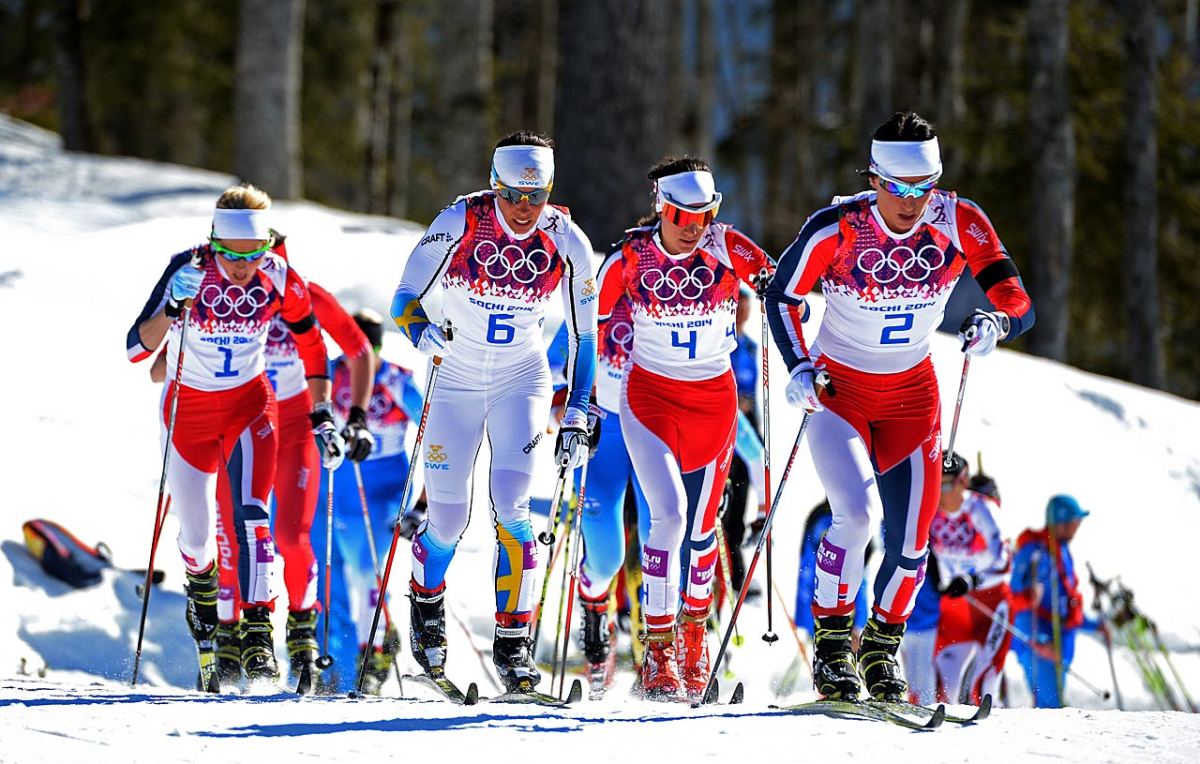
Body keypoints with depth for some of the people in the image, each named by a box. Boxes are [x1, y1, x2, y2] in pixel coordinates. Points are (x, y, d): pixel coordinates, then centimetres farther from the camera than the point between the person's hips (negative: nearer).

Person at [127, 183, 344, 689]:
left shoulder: (280, 280, -17)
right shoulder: (187, 271, -24)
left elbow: (313, 347, 0)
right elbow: (136, 348, -29)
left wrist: (323, 418, -4)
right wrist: (174, 306, -46)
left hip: (249, 404, 0)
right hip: (188, 407, 0)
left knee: (251, 515, -21)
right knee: (196, 535, 7)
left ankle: (258, 634, -19)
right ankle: (201, 586, 42)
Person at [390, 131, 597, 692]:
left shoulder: (566, 243, -13)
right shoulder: (459, 223, -18)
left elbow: (585, 338, -2)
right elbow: (405, 301, -12)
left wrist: (576, 418, -6)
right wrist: (425, 333, -34)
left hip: (522, 382, 0)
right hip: (458, 380, 0)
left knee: (511, 507, -17)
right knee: (448, 519, 0)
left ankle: (512, 643, -8)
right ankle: (426, 598, 34)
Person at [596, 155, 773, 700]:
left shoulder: (727, 248, -11)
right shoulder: (630, 256, -13)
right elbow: (594, 320, -1)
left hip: (713, 397, 2)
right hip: (650, 393, -2)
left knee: (701, 527, 7)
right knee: (668, 513, -18)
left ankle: (694, 628, 32)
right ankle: (658, 646, -10)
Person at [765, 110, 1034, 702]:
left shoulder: (959, 223, -16)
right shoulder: (837, 229, -22)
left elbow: (1015, 298, -16)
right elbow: (783, 295, -6)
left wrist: (997, 323, -38)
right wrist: (799, 367, -19)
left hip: (912, 395, 3)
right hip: (838, 391, -3)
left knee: (910, 541, -2)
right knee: (857, 510, -23)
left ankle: (881, 648, 24)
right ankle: (831, 642, -3)